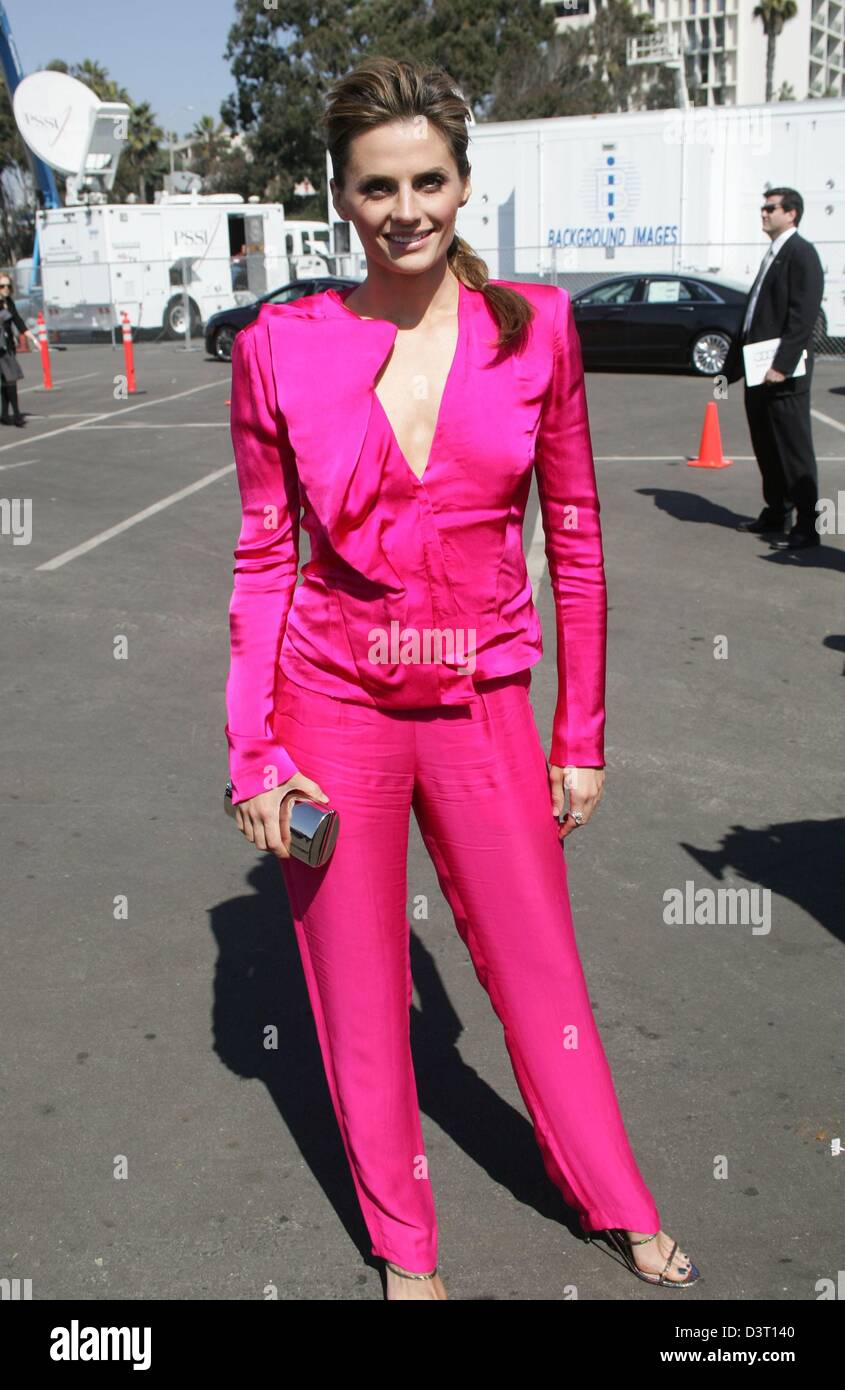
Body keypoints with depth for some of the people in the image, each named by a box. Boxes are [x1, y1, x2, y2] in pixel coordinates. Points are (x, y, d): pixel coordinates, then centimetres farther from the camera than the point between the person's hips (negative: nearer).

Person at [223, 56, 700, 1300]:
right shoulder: (282, 347, -5)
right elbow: (263, 563, 0)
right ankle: (404, 1245, 38)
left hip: (482, 707, 1)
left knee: (541, 972, 15)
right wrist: (253, 755, -3)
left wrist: (582, 735, 4)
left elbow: (575, 543, 2)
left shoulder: (536, 328, -3)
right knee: (361, 993, 13)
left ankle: (620, 1207, 42)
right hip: (331, 708, 0)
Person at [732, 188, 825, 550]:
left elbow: (803, 315, -18)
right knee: (766, 448, 15)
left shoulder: (801, 253, -10)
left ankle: (806, 526, 0)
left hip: (783, 374, -9)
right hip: (759, 370, 9)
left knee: (794, 449, -5)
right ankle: (776, 514, 26)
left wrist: (782, 365, -23)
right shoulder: (773, 254, 18)